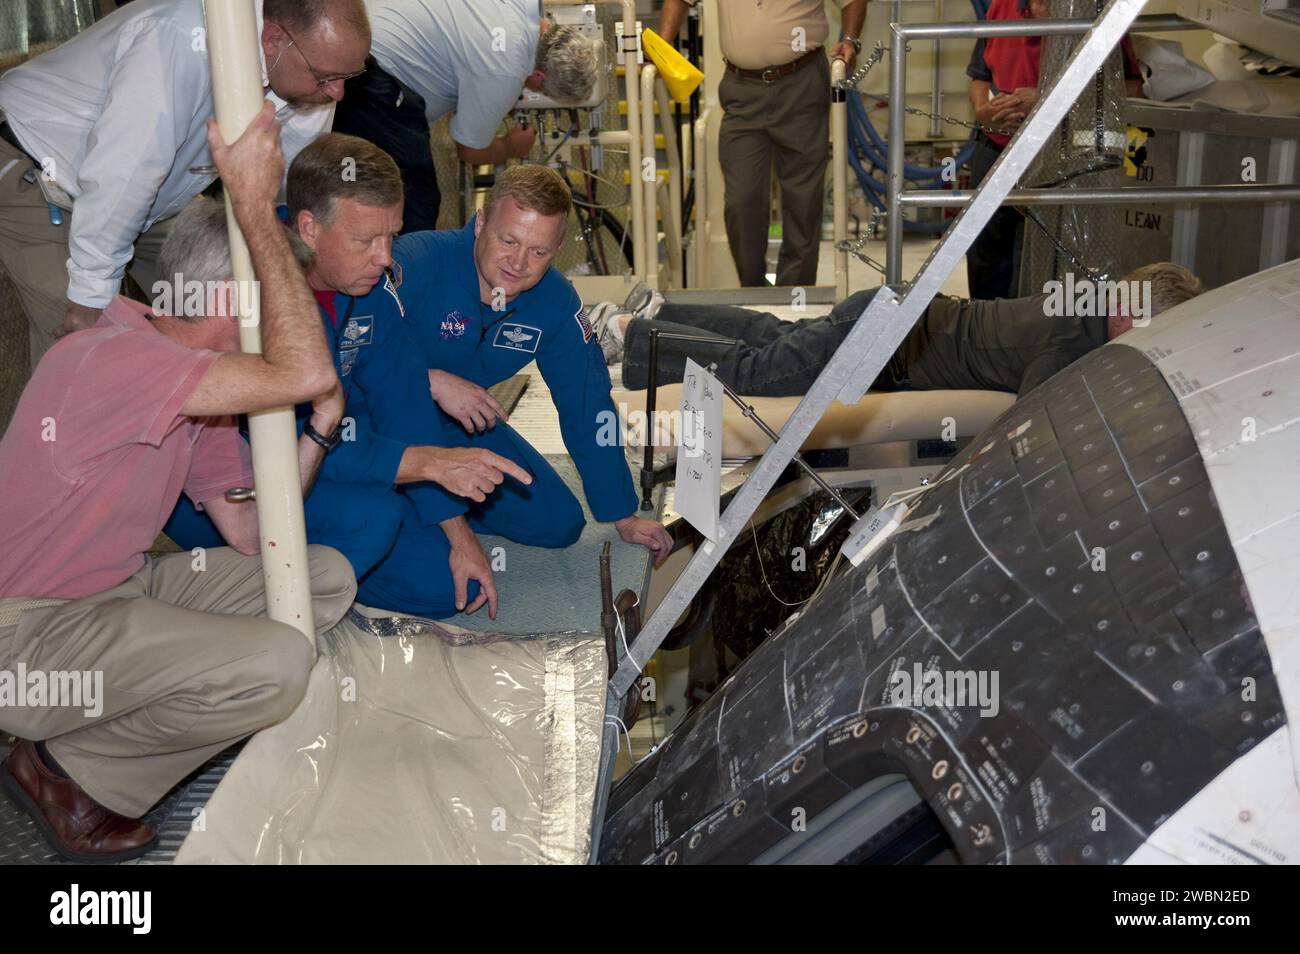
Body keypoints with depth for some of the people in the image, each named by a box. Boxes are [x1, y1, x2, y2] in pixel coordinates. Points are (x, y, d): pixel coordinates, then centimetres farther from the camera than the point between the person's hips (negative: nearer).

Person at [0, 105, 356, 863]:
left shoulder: (201, 387, 6)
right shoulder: (116, 356, -25)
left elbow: (249, 533, 3)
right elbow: (304, 373, -36)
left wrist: (319, 431, -9)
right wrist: (256, 209, -29)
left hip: (125, 588, 9)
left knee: (327, 578, 2)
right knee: (278, 665, -27)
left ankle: (138, 709, 2)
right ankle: (69, 772, -3)